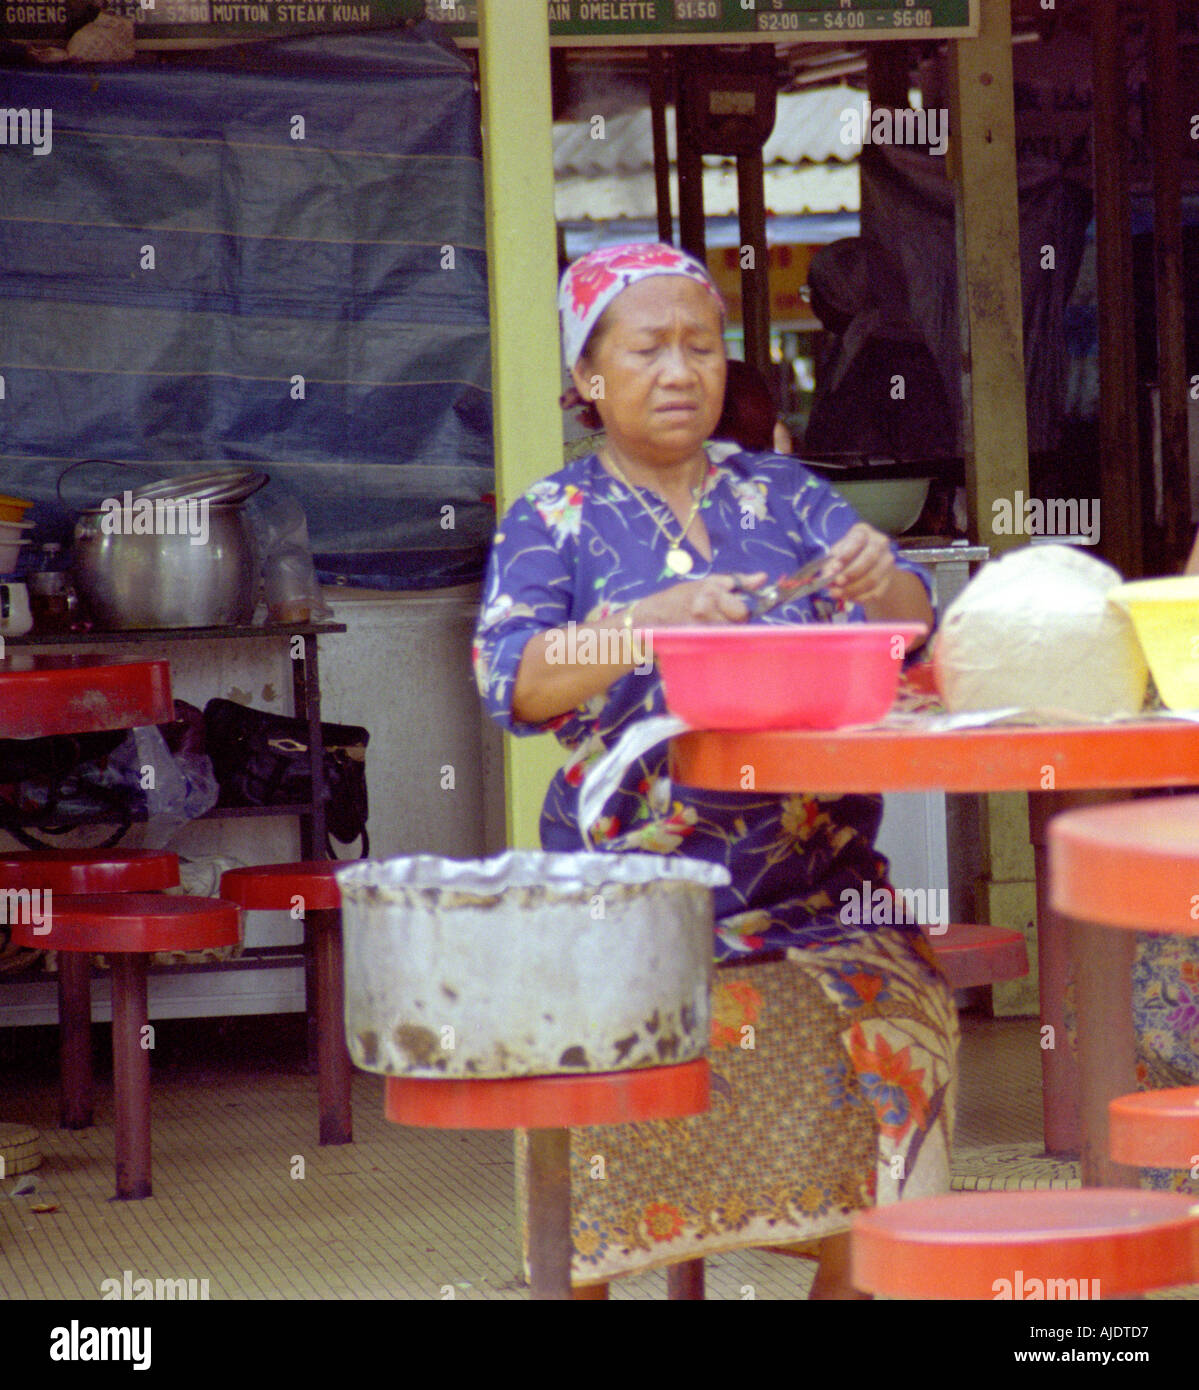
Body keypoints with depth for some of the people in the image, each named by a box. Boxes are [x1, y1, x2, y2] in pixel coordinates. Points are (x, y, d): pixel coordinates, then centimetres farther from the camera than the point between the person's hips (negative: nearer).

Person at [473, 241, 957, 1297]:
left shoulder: (779, 492, 16)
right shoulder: (555, 520, 7)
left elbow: (911, 621, 8)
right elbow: (514, 684, -9)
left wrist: (881, 582, -16)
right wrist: (652, 620, -26)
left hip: (820, 890, 2)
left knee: (895, 1024, -25)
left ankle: (854, 1270, -10)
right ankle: (588, 1270, -12)